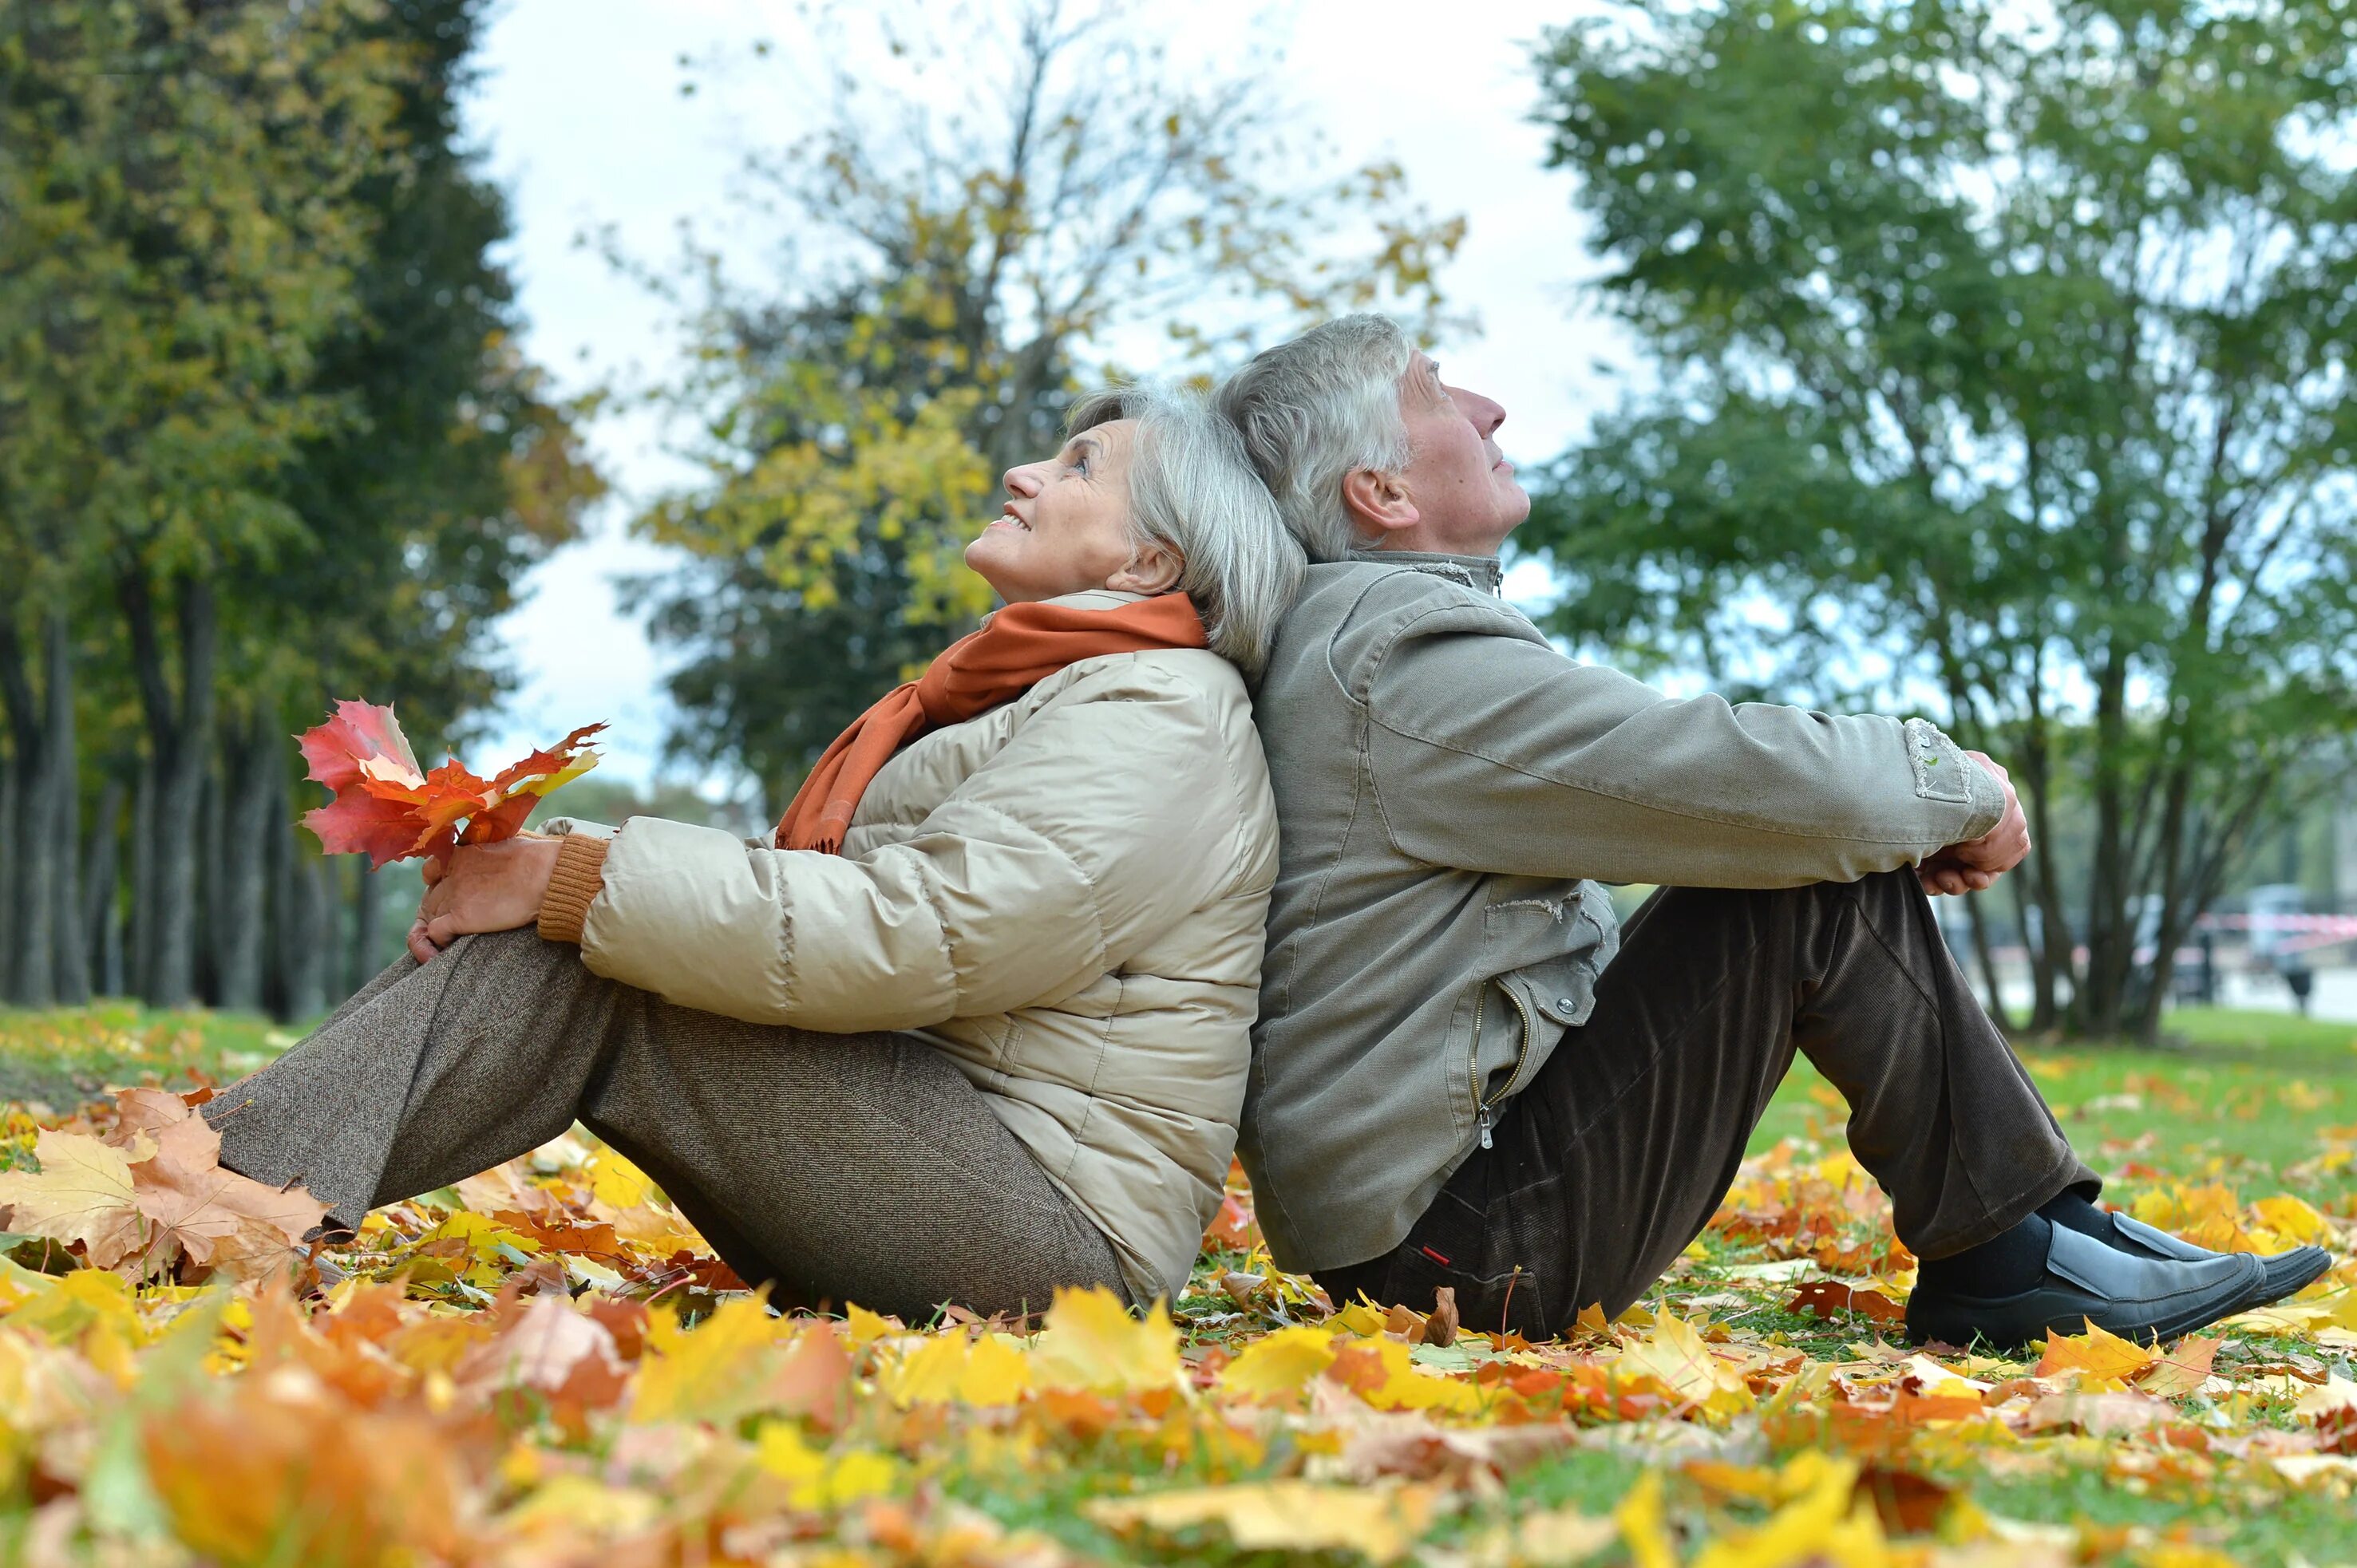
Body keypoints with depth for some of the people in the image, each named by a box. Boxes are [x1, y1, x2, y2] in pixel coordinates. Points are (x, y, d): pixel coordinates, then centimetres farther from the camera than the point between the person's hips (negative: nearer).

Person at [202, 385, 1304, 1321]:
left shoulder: (1155, 721, -9)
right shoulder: (1020, 696, 23)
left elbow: (908, 937, -22)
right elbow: (802, 882, 14)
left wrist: (571, 880, -19)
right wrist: (535, 868, -3)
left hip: (1053, 1214, -9)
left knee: (568, 977, -19)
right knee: (546, 928, -4)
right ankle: (222, 1165, -15)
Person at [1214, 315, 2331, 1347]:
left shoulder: (1346, 644, 17)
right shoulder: (1403, 657, -19)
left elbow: (1631, 795, 20)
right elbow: (1742, 778, -24)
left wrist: (1912, 830, 9)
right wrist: (1959, 788, -4)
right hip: (1469, 1245, -11)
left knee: (1817, 837, 11)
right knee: (1818, 884, -15)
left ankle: (2034, 1224, 9)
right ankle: (2004, 1250, -4)